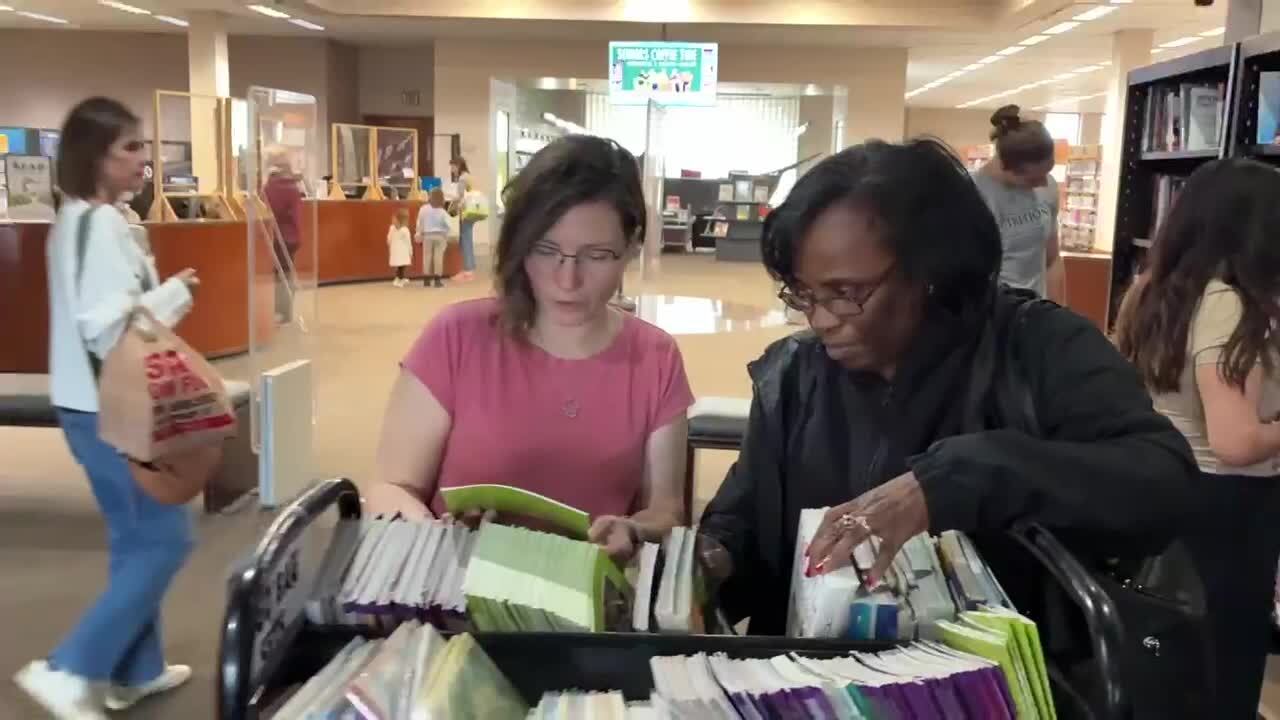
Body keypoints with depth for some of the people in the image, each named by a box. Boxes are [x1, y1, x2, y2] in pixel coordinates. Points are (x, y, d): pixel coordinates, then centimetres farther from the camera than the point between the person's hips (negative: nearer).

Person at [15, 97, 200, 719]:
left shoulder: (72, 221, 12)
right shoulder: (101, 224, -19)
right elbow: (107, 327, -25)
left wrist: (158, 295, 13)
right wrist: (172, 294, -14)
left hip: (90, 405, 10)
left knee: (134, 539, 17)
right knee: (165, 539, -1)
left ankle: (136, 670, 27)